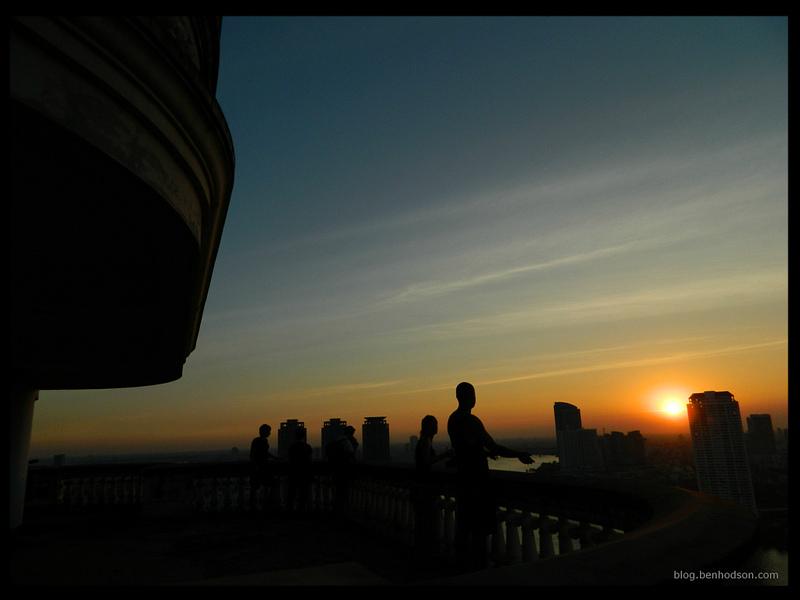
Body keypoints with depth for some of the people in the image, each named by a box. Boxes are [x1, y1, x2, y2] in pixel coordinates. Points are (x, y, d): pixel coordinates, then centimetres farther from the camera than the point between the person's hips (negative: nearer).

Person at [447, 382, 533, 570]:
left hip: (462, 481, 9)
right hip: (477, 483, -9)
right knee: (480, 531, 0)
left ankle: (462, 563, 26)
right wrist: (519, 454, -4)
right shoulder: (471, 421, -20)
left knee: (464, 527, 17)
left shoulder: (452, 419, 7)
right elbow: (495, 448, -18)